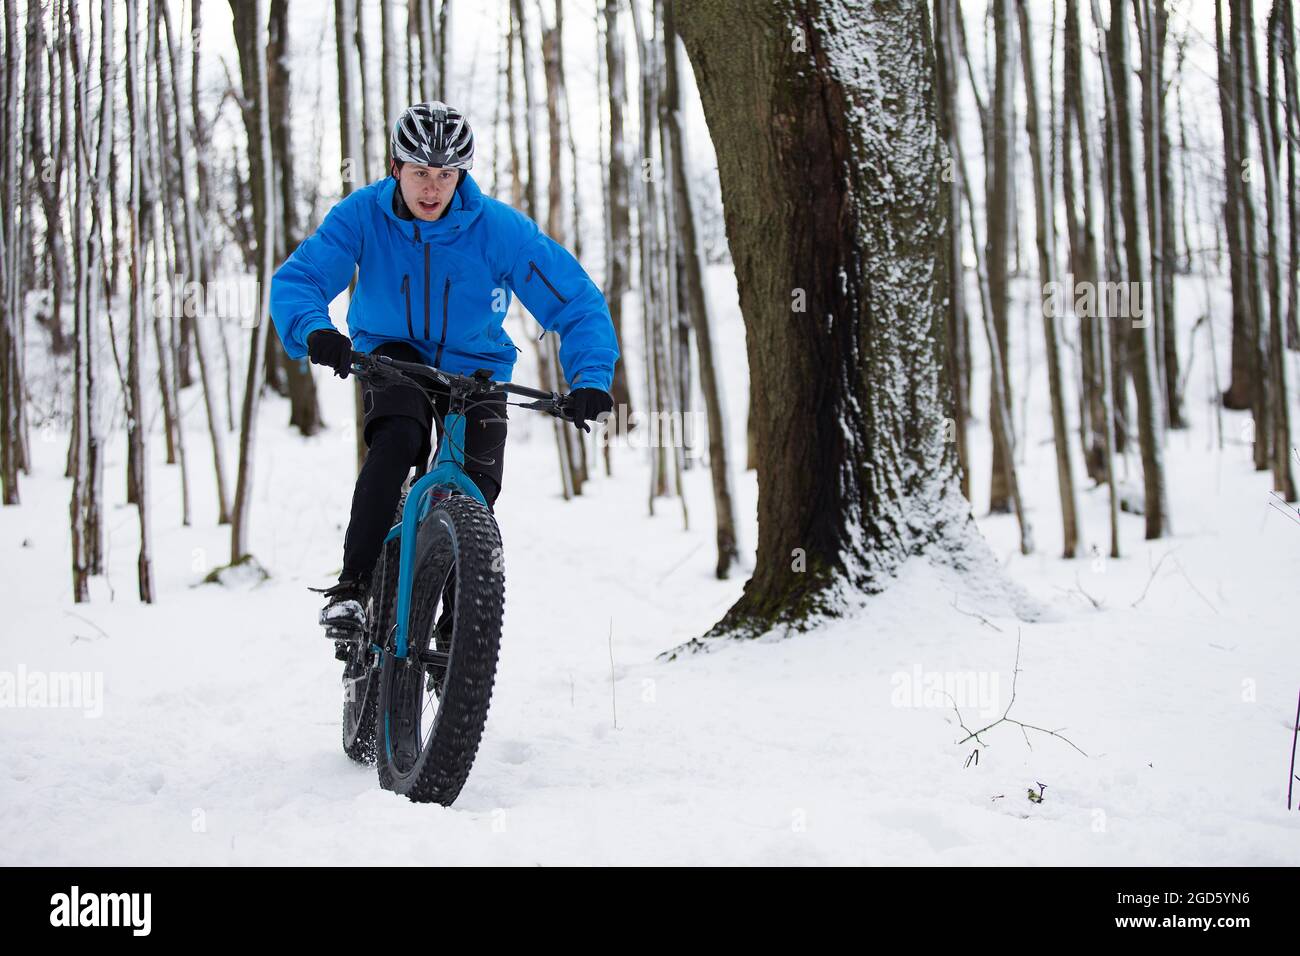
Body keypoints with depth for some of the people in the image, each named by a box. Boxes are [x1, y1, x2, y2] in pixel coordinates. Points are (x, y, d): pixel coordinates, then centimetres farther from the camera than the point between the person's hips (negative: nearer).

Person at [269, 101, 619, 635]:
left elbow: (577, 302, -22)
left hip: (474, 366, 0)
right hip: (393, 353, 0)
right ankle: (351, 586, -24)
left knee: (476, 492, -12)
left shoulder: (498, 228, -23)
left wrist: (591, 378, -38)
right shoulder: (362, 215, -20)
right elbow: (296, 279, -26)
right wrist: (314, 330, -49)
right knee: (396, 440, -31)